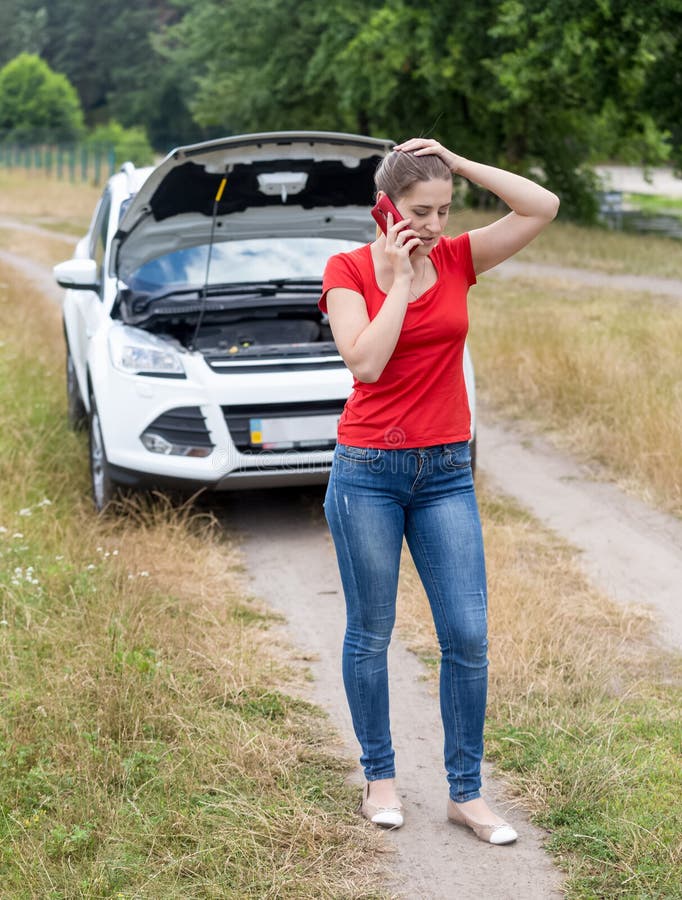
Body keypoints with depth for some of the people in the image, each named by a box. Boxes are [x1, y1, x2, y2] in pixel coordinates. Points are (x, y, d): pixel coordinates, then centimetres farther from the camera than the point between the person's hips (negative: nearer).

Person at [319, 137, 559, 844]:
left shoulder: (456, 258, 4)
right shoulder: (348, 270, -5)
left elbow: (543, 207, -6)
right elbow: (366, 363, -19)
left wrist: (459, 164, -7)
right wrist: (400, 278, -15)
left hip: (446, 473, 3)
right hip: (368, 472, -3)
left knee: (468, 637, 0)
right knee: (370, 634, 8)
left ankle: (466, 793, 13)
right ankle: (379, 777, 25)